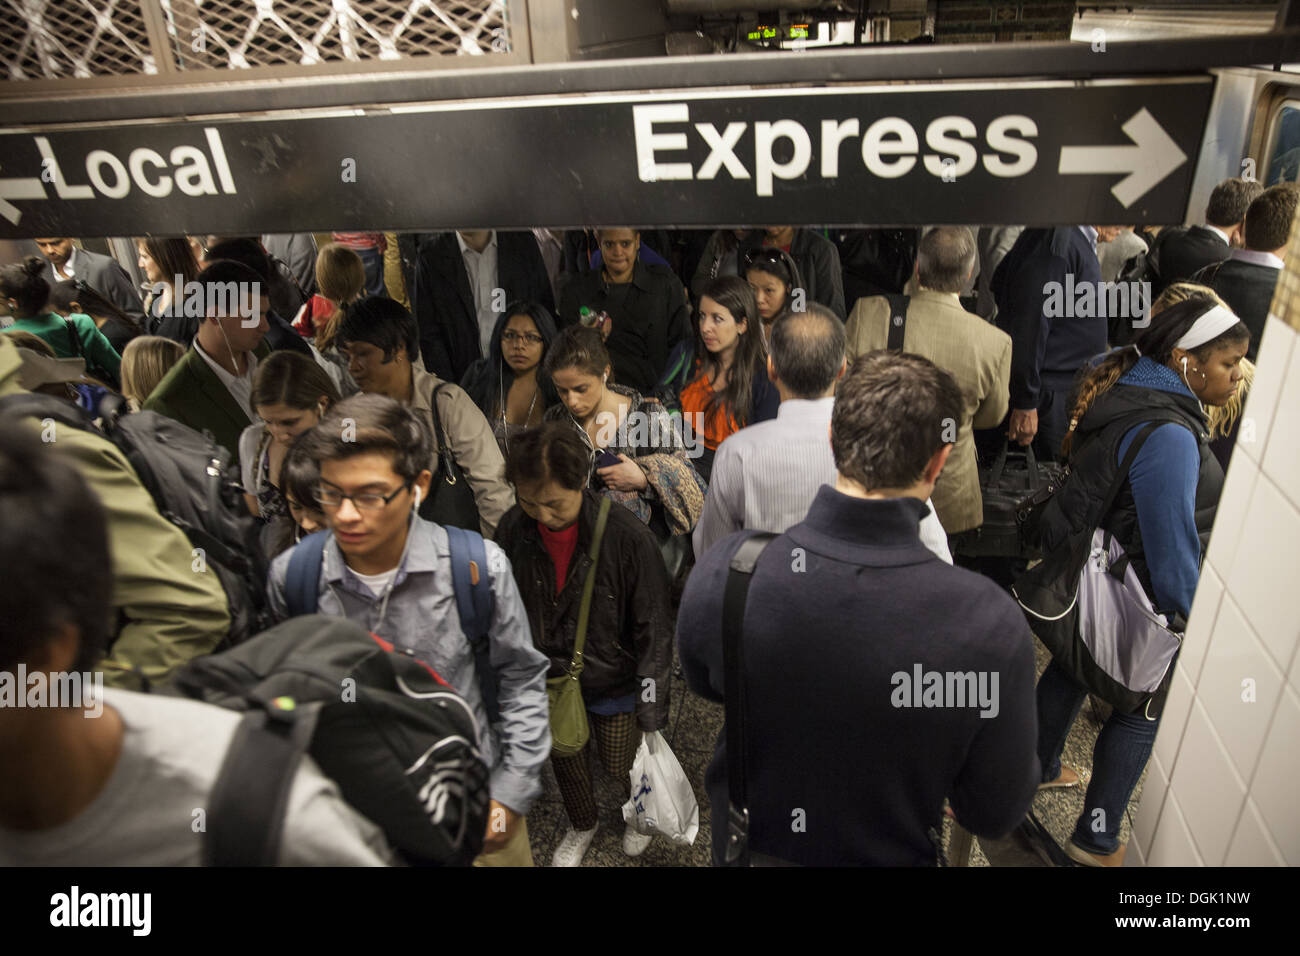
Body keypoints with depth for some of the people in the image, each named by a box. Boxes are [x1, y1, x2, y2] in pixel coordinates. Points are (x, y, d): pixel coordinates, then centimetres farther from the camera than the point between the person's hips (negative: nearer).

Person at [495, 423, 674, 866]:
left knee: (623, 766, 14)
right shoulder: (514, 529, -15)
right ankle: (582, 825, 56)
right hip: (548, 680, 3)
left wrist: (651, 713, -16)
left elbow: (654, 629, -19)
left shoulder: (627, 535, -27)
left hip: (614, 684, -3)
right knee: (565, 762, 22)